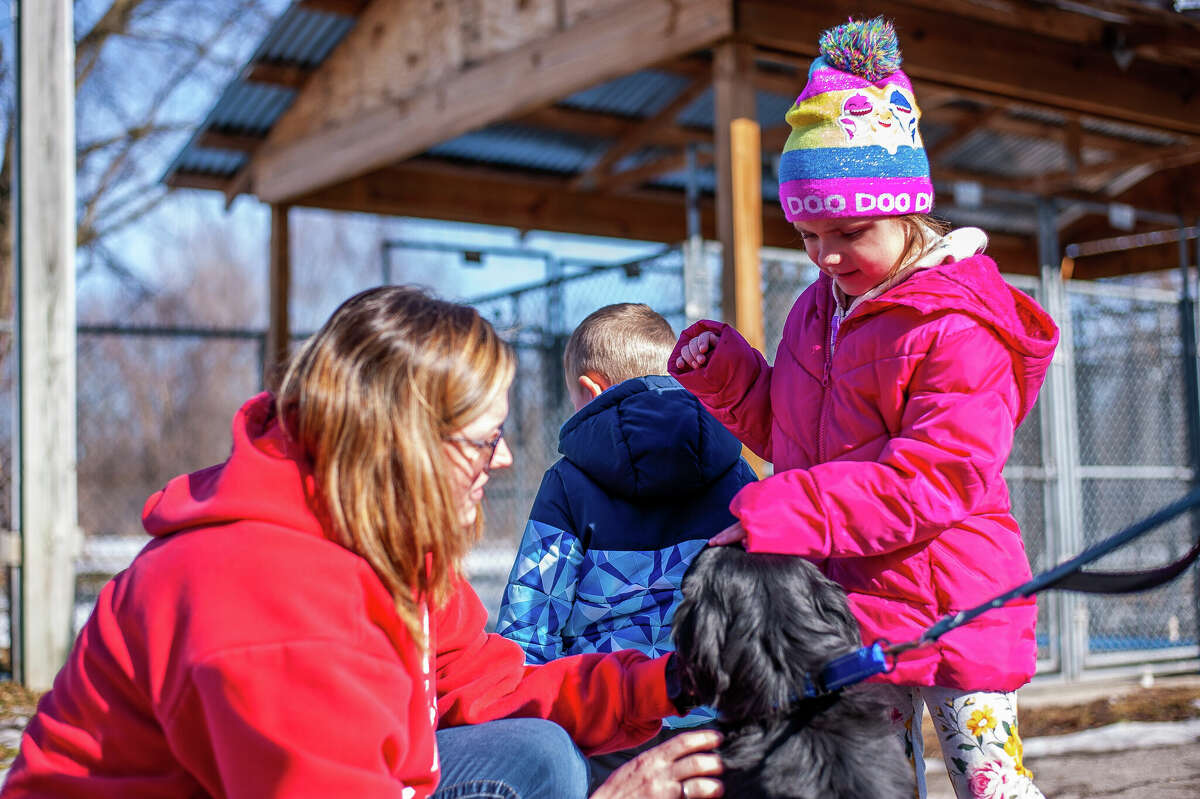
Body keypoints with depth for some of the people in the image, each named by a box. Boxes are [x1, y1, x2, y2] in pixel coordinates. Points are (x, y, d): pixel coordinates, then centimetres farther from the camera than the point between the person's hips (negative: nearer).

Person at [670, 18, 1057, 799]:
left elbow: (932, 478, -24)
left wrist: (787, 513, -29)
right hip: (847, 598, 7)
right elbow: (786, 430, 22)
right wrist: (723, 370, 4)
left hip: (950, 604, -7)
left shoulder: (957, 329, -14)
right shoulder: (822, 308, 12)